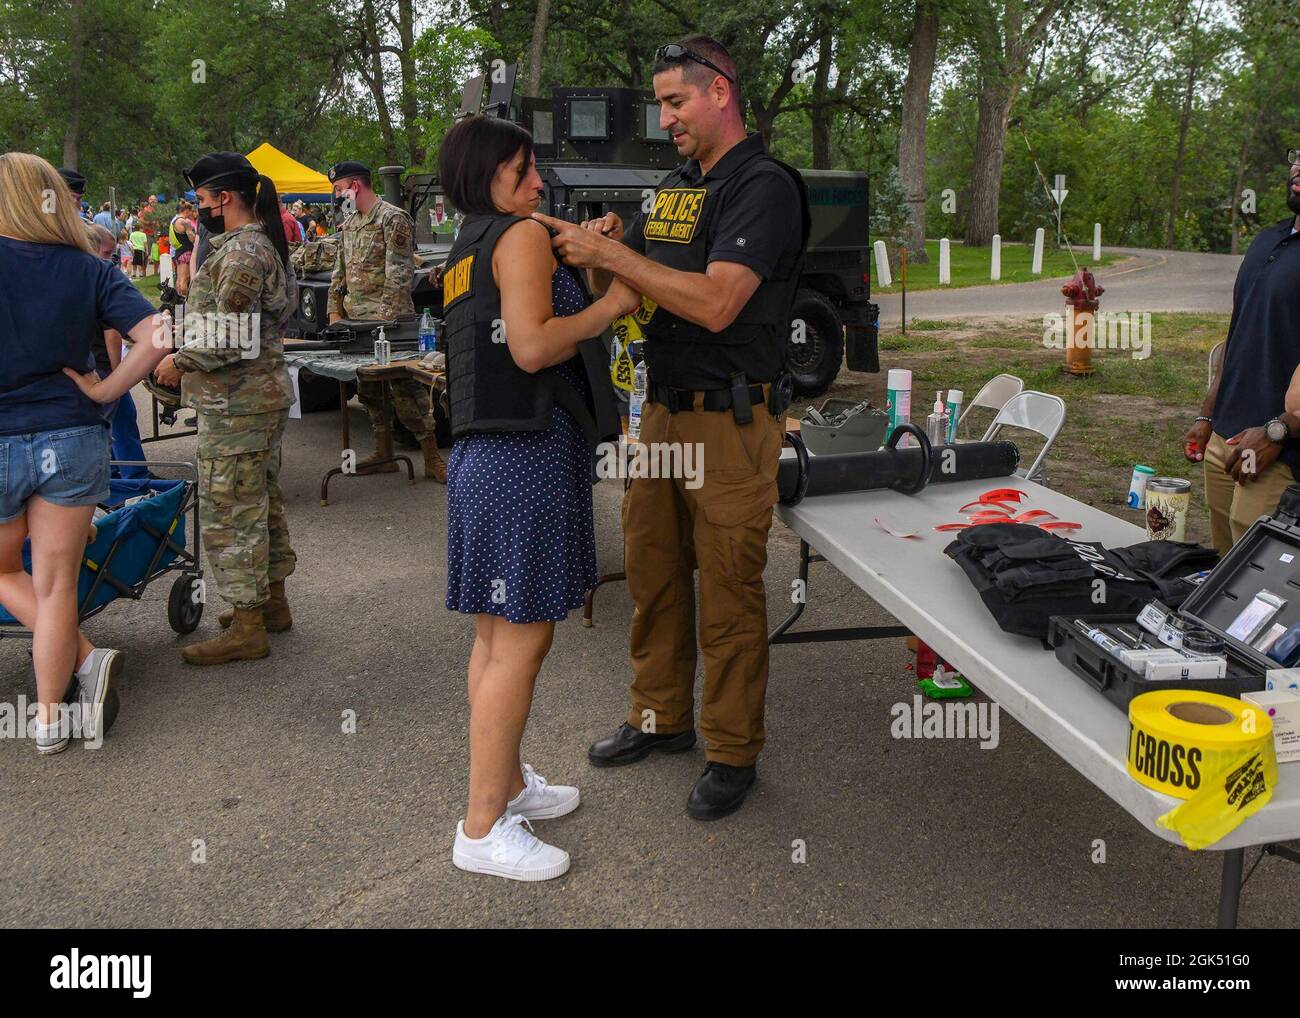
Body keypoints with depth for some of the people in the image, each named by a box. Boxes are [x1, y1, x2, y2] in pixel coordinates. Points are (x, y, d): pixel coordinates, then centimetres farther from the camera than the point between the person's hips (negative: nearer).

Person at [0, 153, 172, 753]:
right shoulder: (89, 270, -1)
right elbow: (159, 337, -10)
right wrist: (106, 391, -3)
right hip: (75, 441, 2)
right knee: (55, 586, 9)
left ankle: (86, 658, 11)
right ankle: (50, 720, 16)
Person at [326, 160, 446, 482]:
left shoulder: (393, 219, -9)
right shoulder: (349, 224, 17)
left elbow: (399, 274, -16)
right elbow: (339, 272, 22)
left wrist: (386, 316, -21)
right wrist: (335, 311, 13)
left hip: (388, 320, -8)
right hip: (357, 320, 9)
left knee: (406, 386, -8)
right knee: (369, 386, 12)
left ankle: (432, 458, -3)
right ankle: (384, 453, 21)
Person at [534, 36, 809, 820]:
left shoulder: (764, 186, -11)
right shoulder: (674, 188, 16)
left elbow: (715, 304, -24)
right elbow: (620, 286, 17)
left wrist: (611, 255, -21)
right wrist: (599, 245, -5)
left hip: (731, 423, -8)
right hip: (662, 410, 8)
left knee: (729, 598, 0)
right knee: (654, 578, 15)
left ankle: (734, 755, 15)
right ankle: (662, 718, 32)